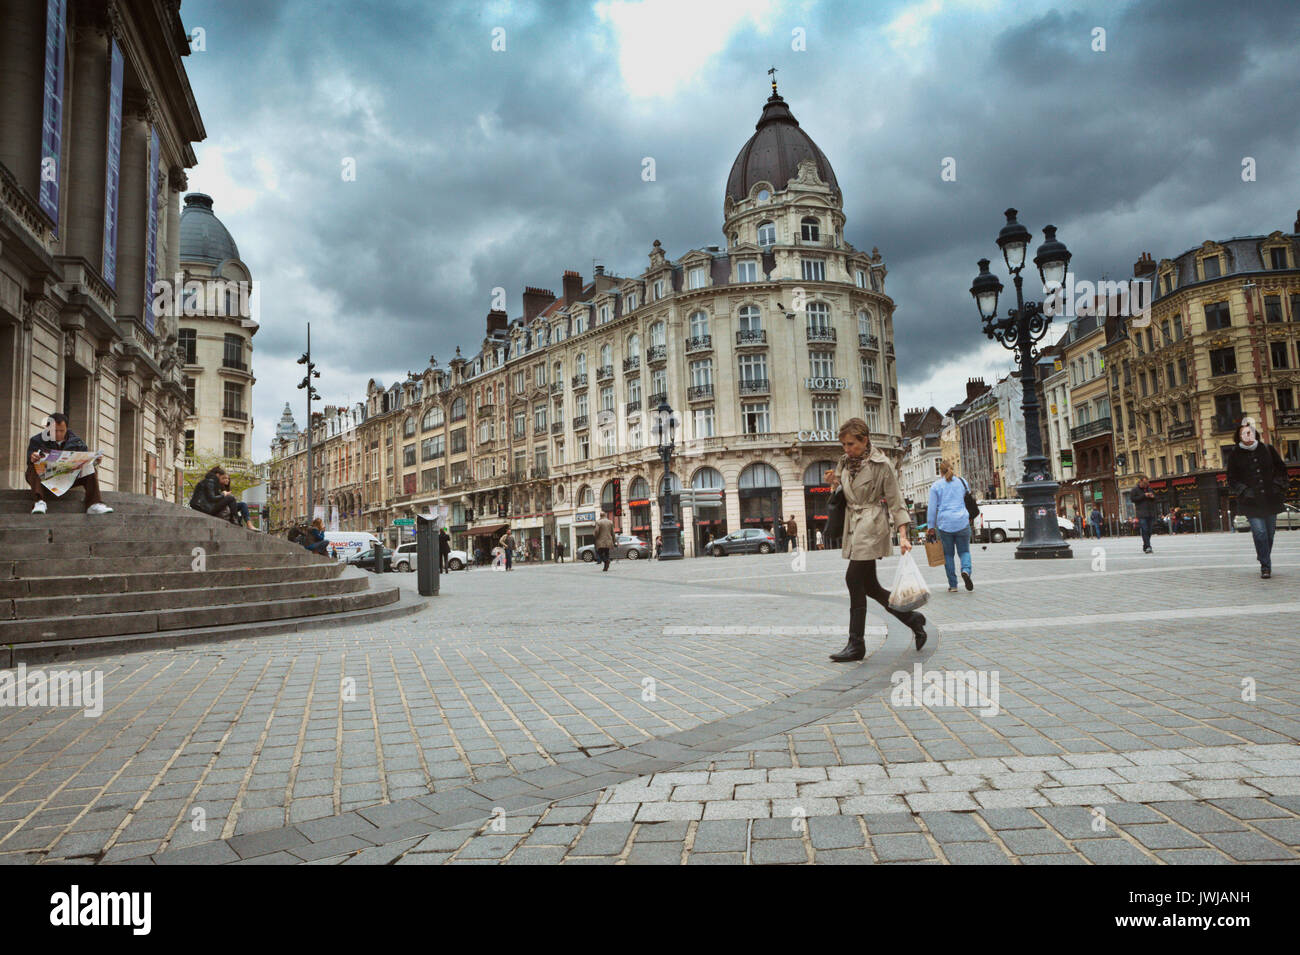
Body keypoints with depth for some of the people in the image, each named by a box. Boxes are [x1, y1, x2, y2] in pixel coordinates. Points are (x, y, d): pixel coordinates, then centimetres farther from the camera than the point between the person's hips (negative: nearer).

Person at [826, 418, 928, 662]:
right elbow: (839, 496, 22)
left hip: (871, 525, -7)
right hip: (853, 527, 7)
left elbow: (895, 501, -6)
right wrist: (834, 484, -1)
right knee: (868, 585, 7)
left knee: (854, 579, -11)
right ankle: (912, 618, 25)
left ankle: (856, 645, -3)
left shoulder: (881, 465, -7)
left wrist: (903, 536, -12)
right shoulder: (844, 462, 11)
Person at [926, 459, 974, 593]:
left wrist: (931, 528, 3)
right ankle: (966, 570, -18)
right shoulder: (962, 482, 7)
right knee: (964, 550, 12)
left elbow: (932, 508, -1)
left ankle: (953, 585, 8)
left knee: (948, 553, 9)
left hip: (944, 524, -1)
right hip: (962, 522, 2)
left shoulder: (936, 486, 0)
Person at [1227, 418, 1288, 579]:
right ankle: (1265, 566, -4)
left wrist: (1278, 485, 1)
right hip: (1251, 502, -3)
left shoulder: (1268, 449, 6)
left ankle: (1265, 562, 25)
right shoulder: (1235, 455, 0)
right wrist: (1244, 491, -11)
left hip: (1270, 500, 3)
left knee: (1270, 533, 9)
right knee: (1260, 533, -11)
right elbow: (1231, 481, 3)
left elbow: (1281, 469, 15)